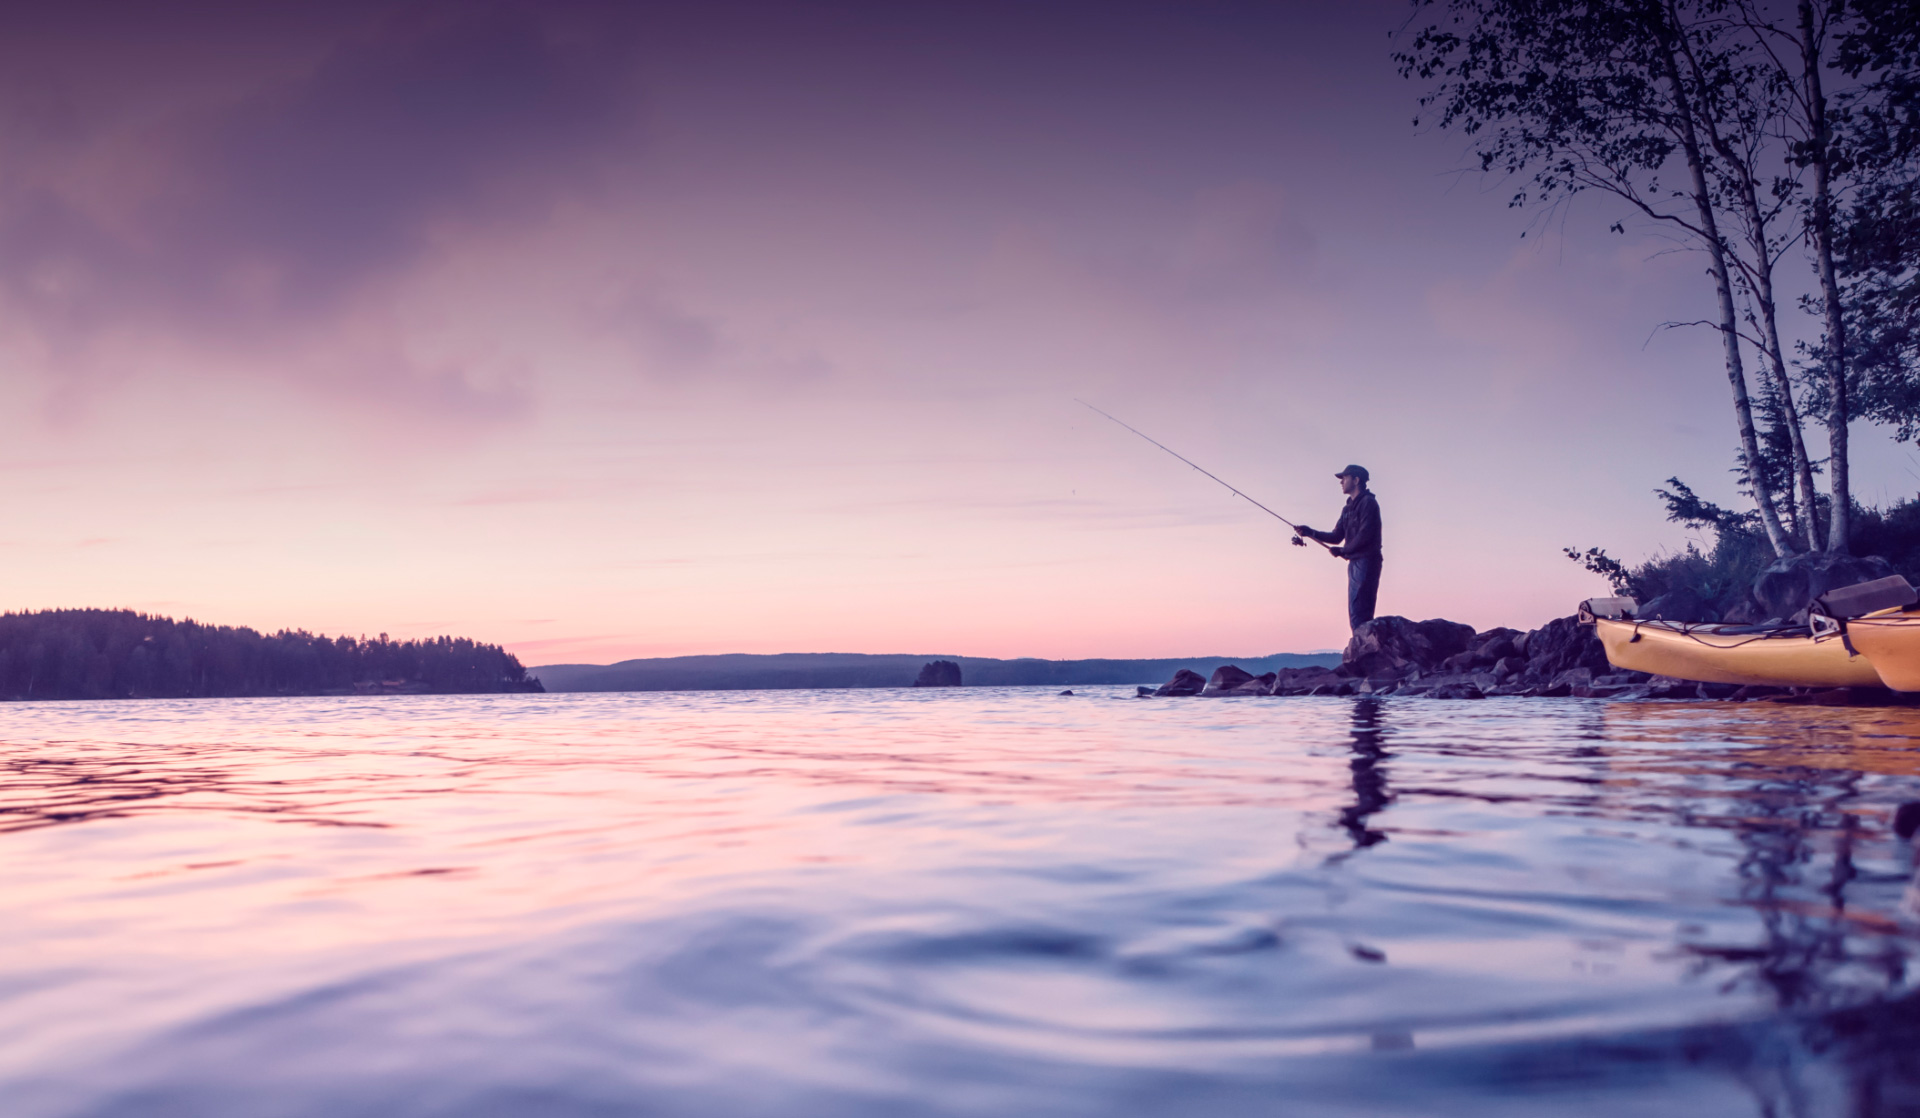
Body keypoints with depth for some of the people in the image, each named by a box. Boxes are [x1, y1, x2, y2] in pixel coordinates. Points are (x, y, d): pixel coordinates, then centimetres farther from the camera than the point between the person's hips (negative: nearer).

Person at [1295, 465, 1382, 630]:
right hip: (1354, 563, 10)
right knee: (1356, 612, 8)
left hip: (1366, 562, -10)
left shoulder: (1368, 503, -8)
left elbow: (1365, 535, -17)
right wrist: (1311, 533, 6)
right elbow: (1337, 536, 18)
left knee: (1359, 612, -15)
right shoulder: (1348, 508, 19)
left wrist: (1343, 551, -8)